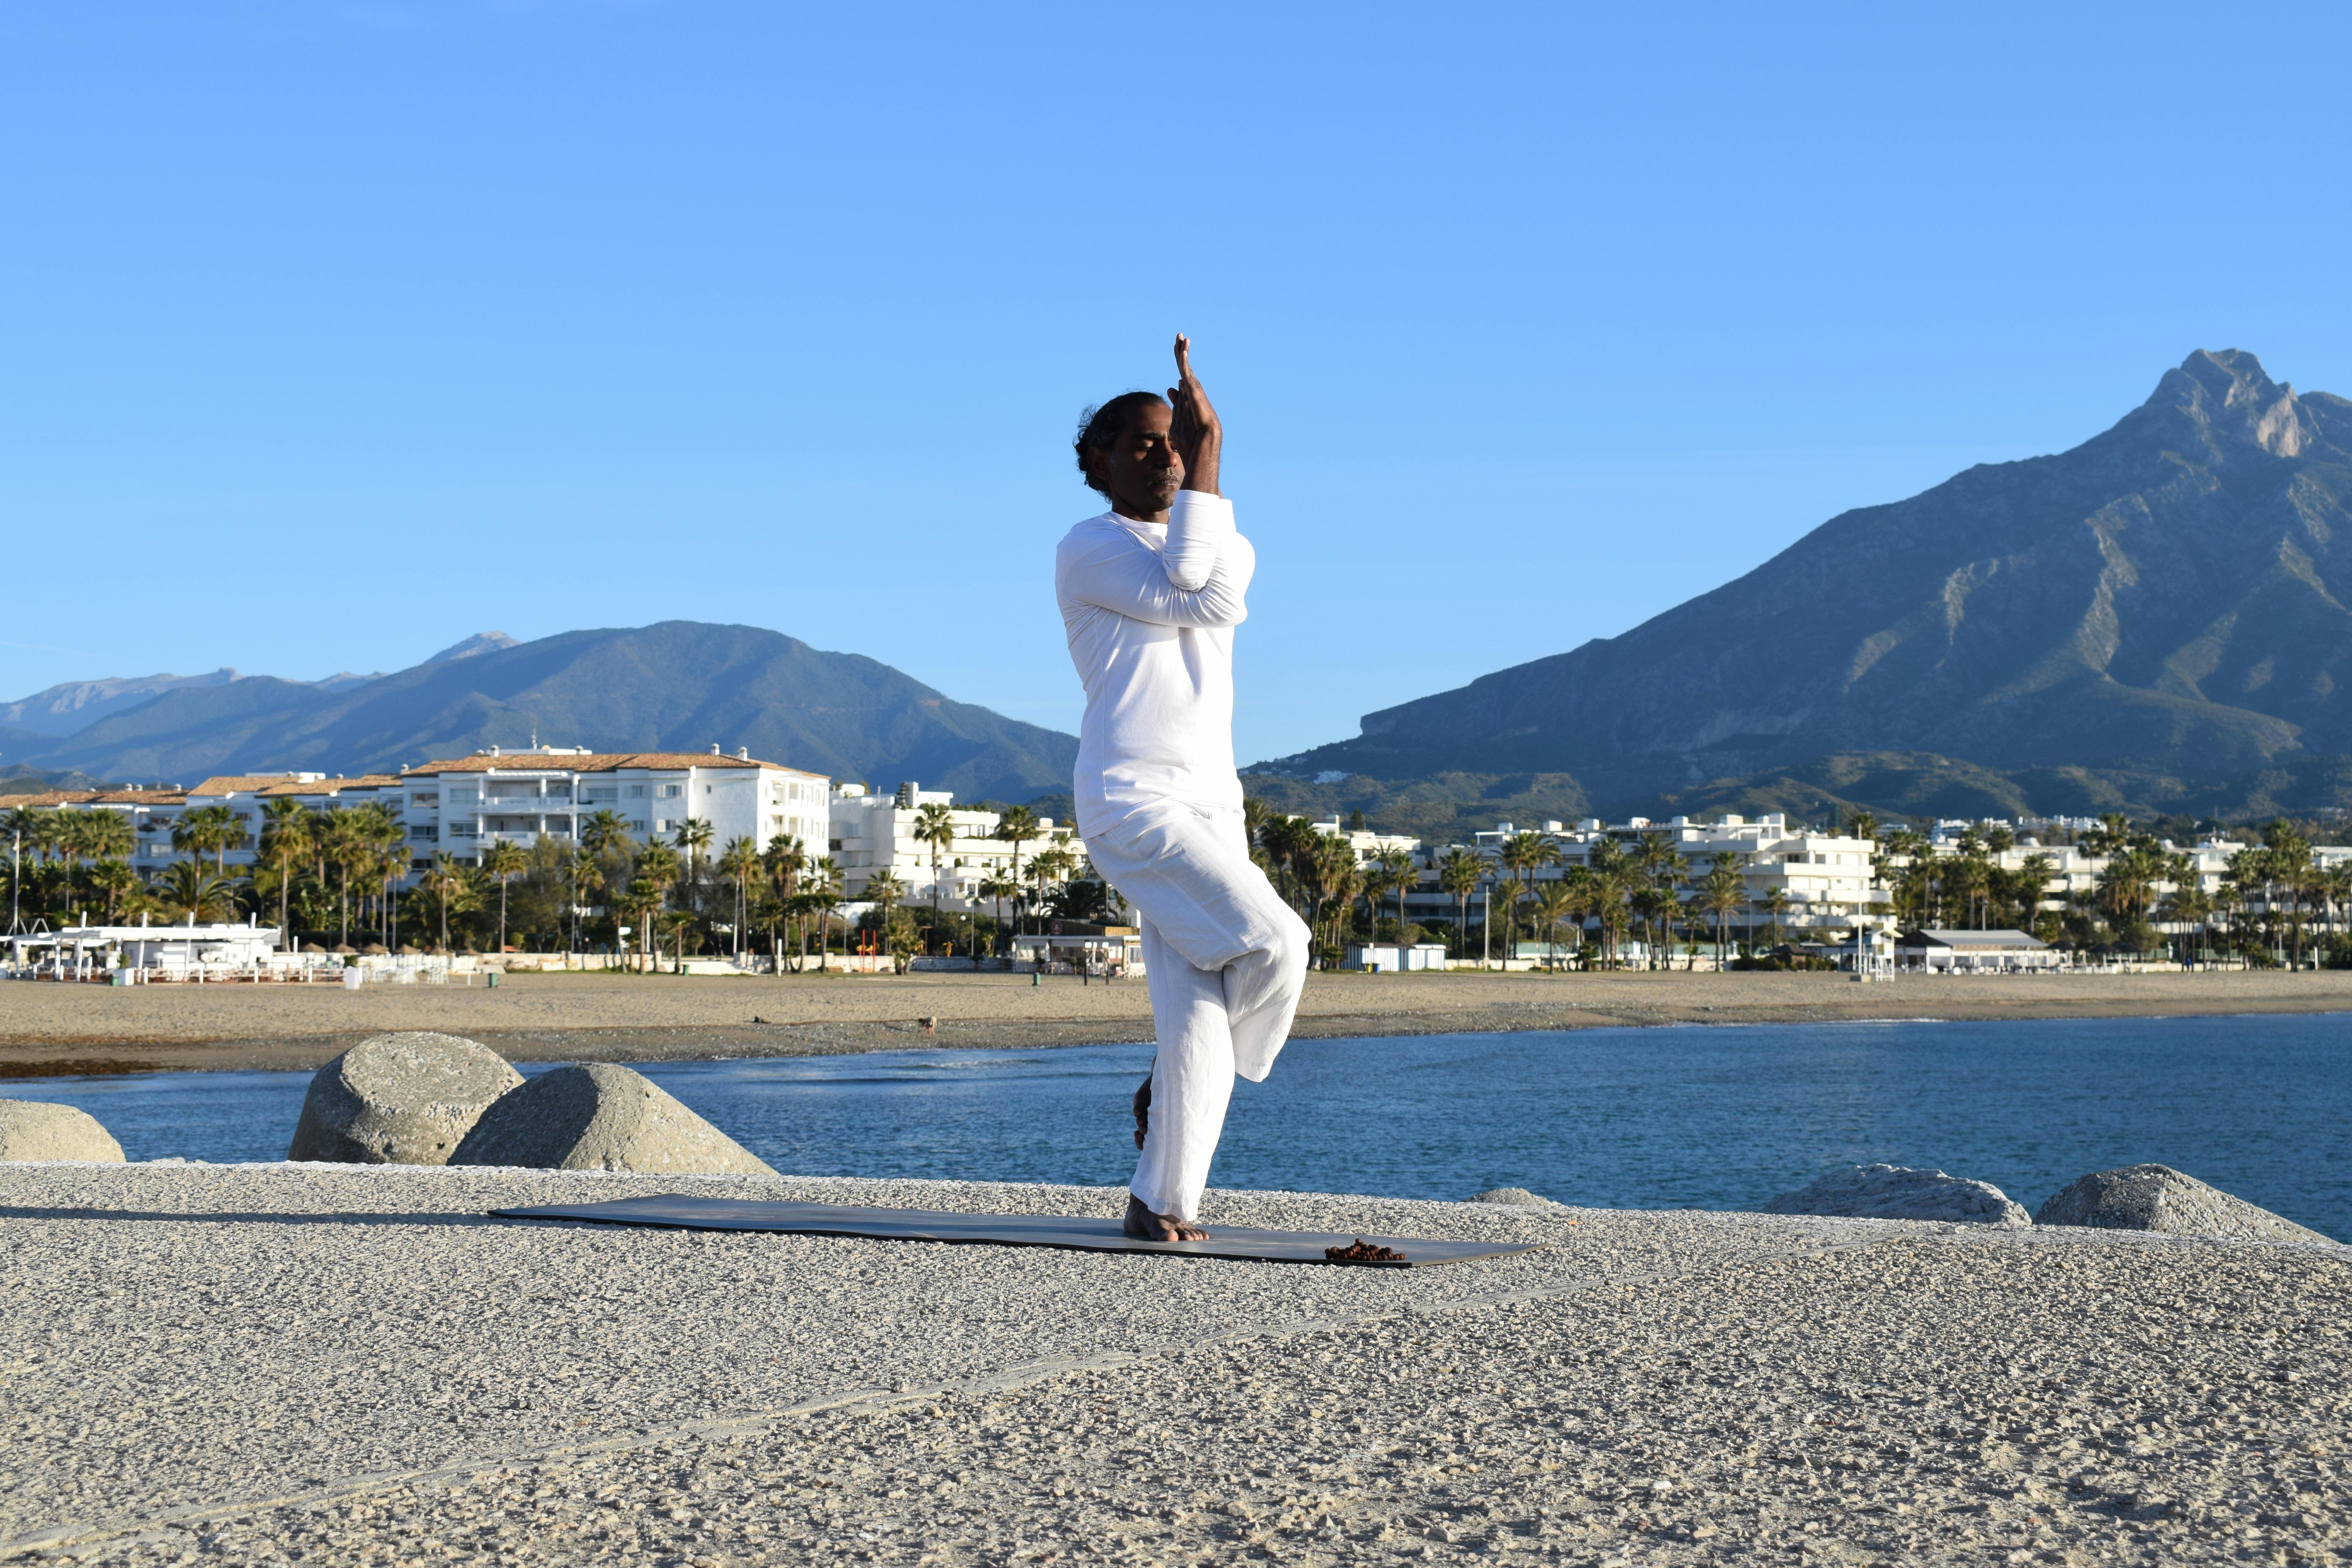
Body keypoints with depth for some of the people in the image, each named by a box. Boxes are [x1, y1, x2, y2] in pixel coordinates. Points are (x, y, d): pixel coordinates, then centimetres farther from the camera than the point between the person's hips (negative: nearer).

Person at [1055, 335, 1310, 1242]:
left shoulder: (1222, 548, 19)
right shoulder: (1087, 551, -1)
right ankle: (1171, 1087, 5)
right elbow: (1181, 600, -18)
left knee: (1198, 1013, -3)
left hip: (1211, 803, 7)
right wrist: (1204, 465, -17)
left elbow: (1223, 603, -7)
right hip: (1132, 802, -7)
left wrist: (1204, 461, -16)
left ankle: (1162, 1203, 5)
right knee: (1273, 945, -20)